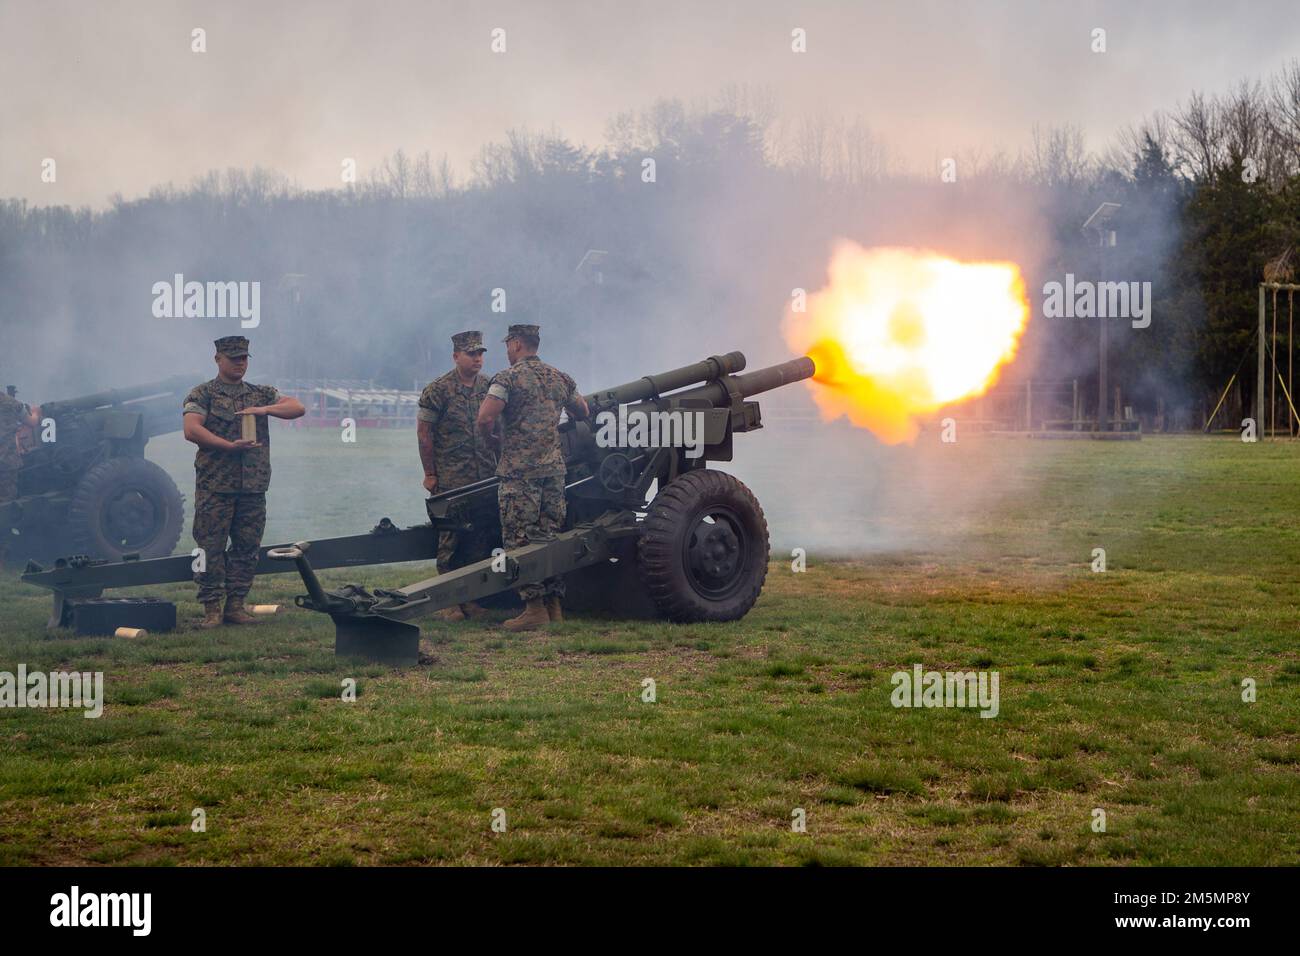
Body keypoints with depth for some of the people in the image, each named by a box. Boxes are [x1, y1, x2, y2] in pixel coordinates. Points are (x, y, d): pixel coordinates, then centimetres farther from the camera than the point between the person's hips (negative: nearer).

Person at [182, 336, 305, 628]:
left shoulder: (261, 394, 14)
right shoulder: (203, 394, 2)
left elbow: (298, 408, 4)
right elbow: (192, 430, -11)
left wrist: (264, 409, -12)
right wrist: (230, 446, -18)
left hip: (253, 486, 4)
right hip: (215, 485, -4)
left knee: (247, 548, 5)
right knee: (211, 547, -4)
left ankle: (236, 604, 14)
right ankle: (212, 609, 0)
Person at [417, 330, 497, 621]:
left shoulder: (490, 387, 10)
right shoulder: (437, 390, -4)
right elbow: (424, 433, -3)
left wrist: (499, 467, 13)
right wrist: (430, 474, -5)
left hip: (486, 478, 5)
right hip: (451, 478, -5)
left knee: (480, 539, 5)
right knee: (451, 537, -4)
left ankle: (472, 599, 13)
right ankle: (448, 601, 1)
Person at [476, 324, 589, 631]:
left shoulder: (507, 378, -7)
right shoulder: (559, 378, 13)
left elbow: (486, 417, -18)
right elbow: (583, 412, 26)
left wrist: (487, 437, 3)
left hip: (519, 470, -6)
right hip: (554, 468, 6)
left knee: (519, 540, -3)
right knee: (548, 537, 11)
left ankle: (535, 608, -6)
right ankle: (554, 606, 11)